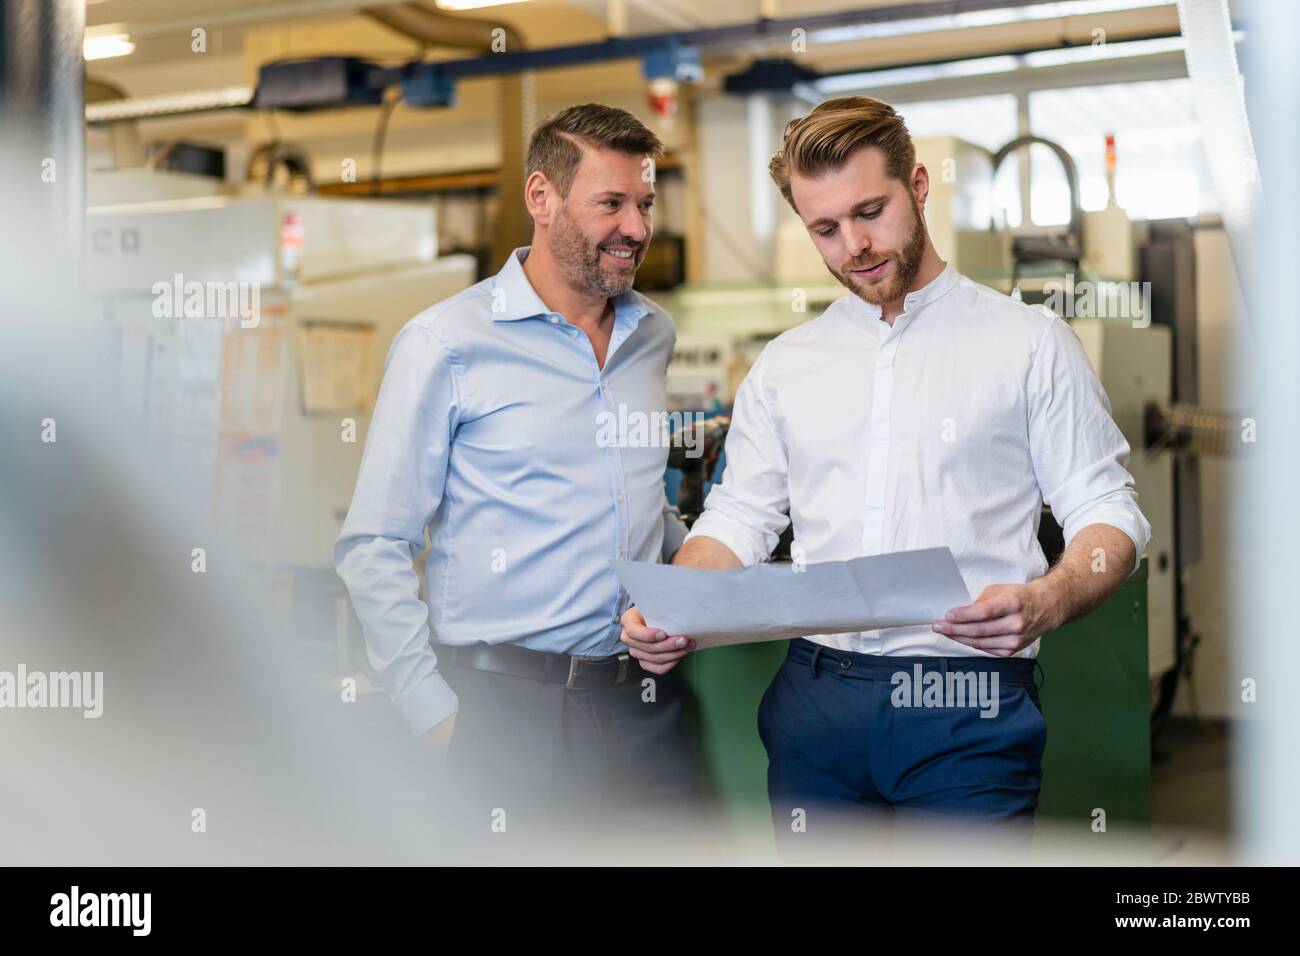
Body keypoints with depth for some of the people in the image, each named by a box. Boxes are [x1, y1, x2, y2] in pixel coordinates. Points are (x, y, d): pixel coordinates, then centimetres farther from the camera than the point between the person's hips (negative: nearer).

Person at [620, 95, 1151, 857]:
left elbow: (1107, 511, -1)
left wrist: (1047, 603, -22)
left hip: (968, 709, -3)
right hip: (814, 700, 3)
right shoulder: (783, 365, 13)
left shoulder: (1030, 343, 1)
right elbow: (740, 515, 12)